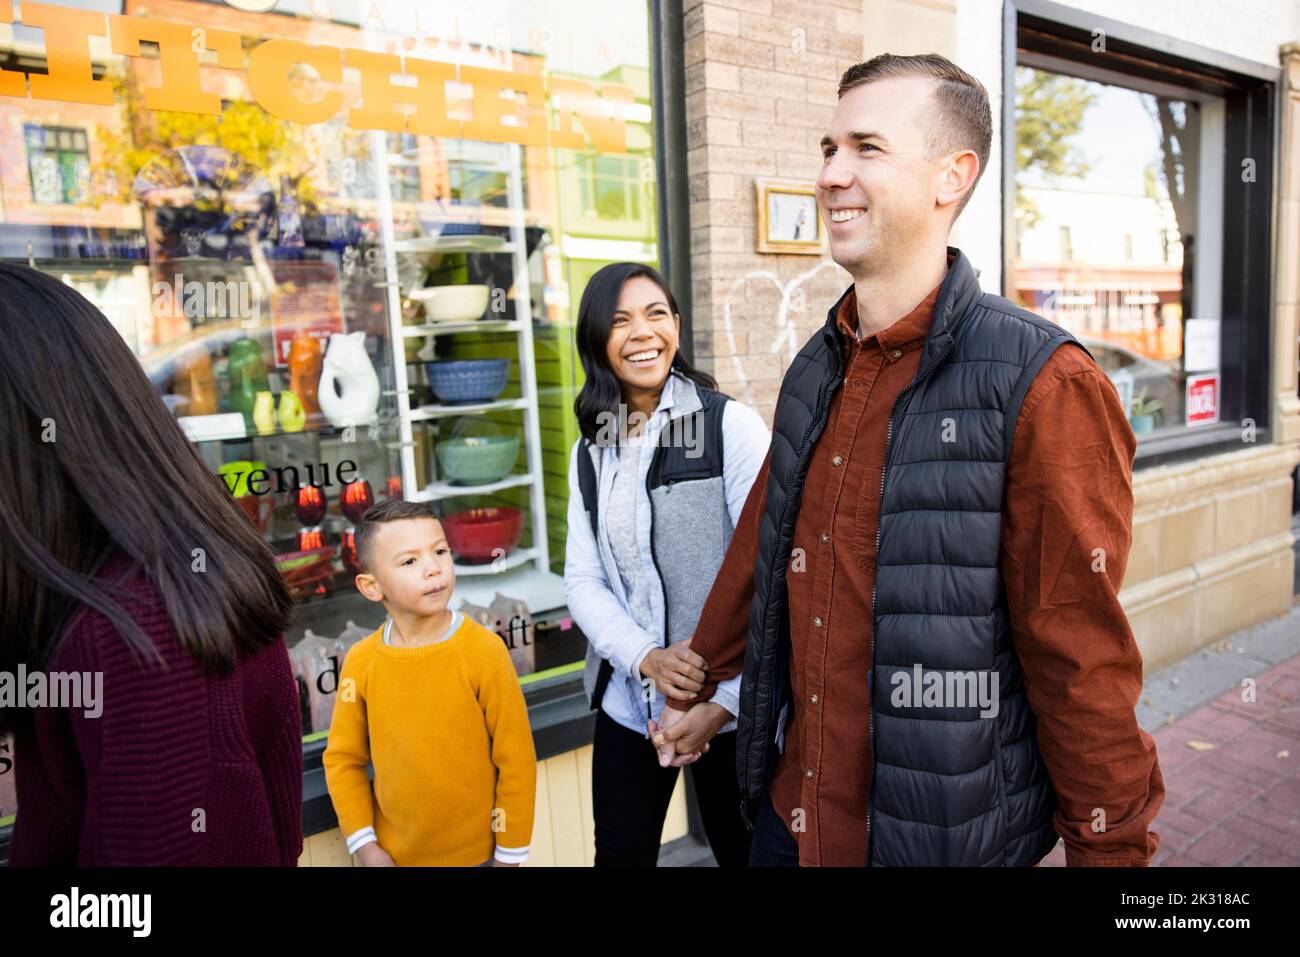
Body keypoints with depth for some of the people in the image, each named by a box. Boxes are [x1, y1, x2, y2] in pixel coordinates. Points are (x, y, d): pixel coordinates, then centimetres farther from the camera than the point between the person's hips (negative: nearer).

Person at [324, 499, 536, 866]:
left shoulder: (484, 652, -18)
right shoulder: (361, 661, -10)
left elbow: (516, 760, -12)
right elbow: (343, 759, 2)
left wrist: (510, 855, -6)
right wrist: (364, 844, -3)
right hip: (394, 854, 2)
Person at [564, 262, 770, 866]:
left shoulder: (731, 424, -9)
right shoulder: (590, 453, 6)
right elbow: (583, 579, 2)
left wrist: (725, 702, -16)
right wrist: (646, 657, -15)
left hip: (730, 705, -4)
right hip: (628, 700, 4)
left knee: (744, 851, 14)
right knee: (620, 854, 15)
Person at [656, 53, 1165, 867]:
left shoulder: (1042, 384, -19)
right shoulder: (816, 370, 1)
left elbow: (1082, 660, -15)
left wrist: (1111, 846, -8)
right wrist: (698, 684, 20)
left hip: (942, 833, -5)